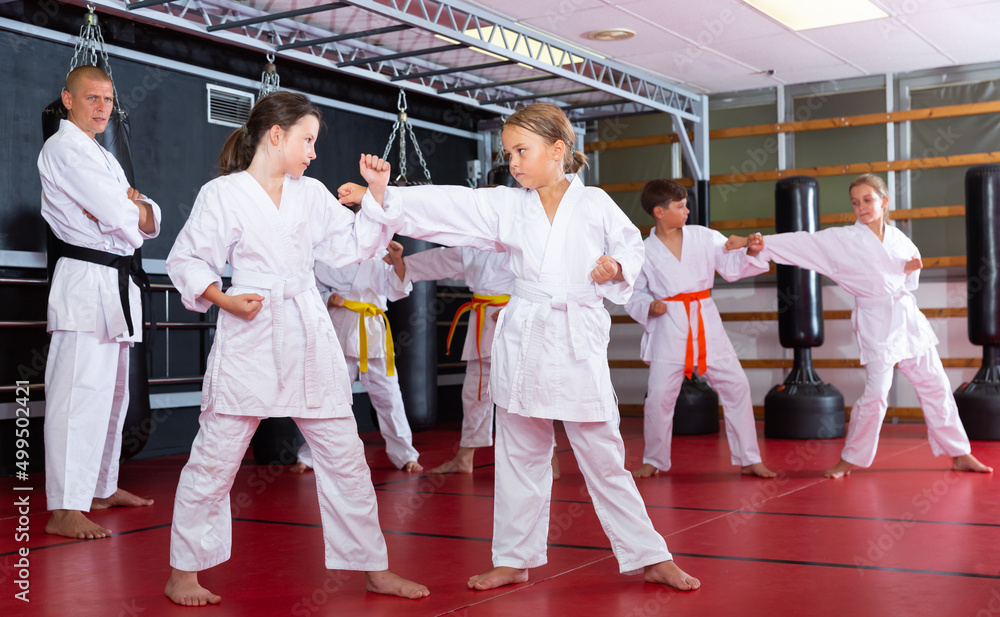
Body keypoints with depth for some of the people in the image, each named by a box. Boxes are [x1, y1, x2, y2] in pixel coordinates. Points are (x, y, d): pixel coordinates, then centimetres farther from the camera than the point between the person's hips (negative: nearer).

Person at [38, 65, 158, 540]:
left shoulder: (104, 158, 23)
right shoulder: (64, 148, -6)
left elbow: (151, 221, 15)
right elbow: (118, 216, -18)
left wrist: (132, 207, -7)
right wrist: (133, 208, 4)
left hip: (117, 284, 10)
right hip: (86, 281, -10)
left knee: (113, 391, 16)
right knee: (80, 391, -15)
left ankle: (102, 487, 28)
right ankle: (64, 510, -16)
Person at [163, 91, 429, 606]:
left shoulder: (312, 194, 13)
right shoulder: (221, 194, -1)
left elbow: (352, 244, 15)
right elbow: (185, 260, 1)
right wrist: (223, 299, -12)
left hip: (308, 337, 5)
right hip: (248, 337, -4)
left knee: (344, 456, 7)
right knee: (215, 457, 0)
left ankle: (375, 569, 18)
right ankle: (183, 572, 18)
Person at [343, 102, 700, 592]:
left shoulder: (594, 203, 0)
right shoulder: (506, 207, 3)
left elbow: (630, 242, 8)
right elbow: (444, 207, -4)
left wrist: (617, 267, -14)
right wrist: (379, 194, -13)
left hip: (579, 341, -2)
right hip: (523, 342, 3)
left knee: (603, 456, 2)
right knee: (520, 456, 12)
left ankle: (648, 557, 16)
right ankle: (514, 559, 26)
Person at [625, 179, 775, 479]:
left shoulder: (702, 236, 4)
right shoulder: (645, 251, 0)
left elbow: (732, 266, 3)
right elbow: (634, 294, 8)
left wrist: (750, 251, -15)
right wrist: (648, 306, -11)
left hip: (707, 324, 2)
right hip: (668, 328, -2)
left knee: (736, 385, -1)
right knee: (659, 396, -2)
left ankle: (749, 460, 12)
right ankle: (654, 461, 21)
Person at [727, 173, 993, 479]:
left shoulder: (897, 238, 7)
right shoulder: (843, 239, -6)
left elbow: (909, 283, 18)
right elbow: (800, 243, -12)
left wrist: (911, 269, -6)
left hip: (907, 314, 5)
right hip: (876, 322, -5)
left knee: (935, 385, 9)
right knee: (875, 393, -9)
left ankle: (960, 455, 22)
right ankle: (849, 459, 10)